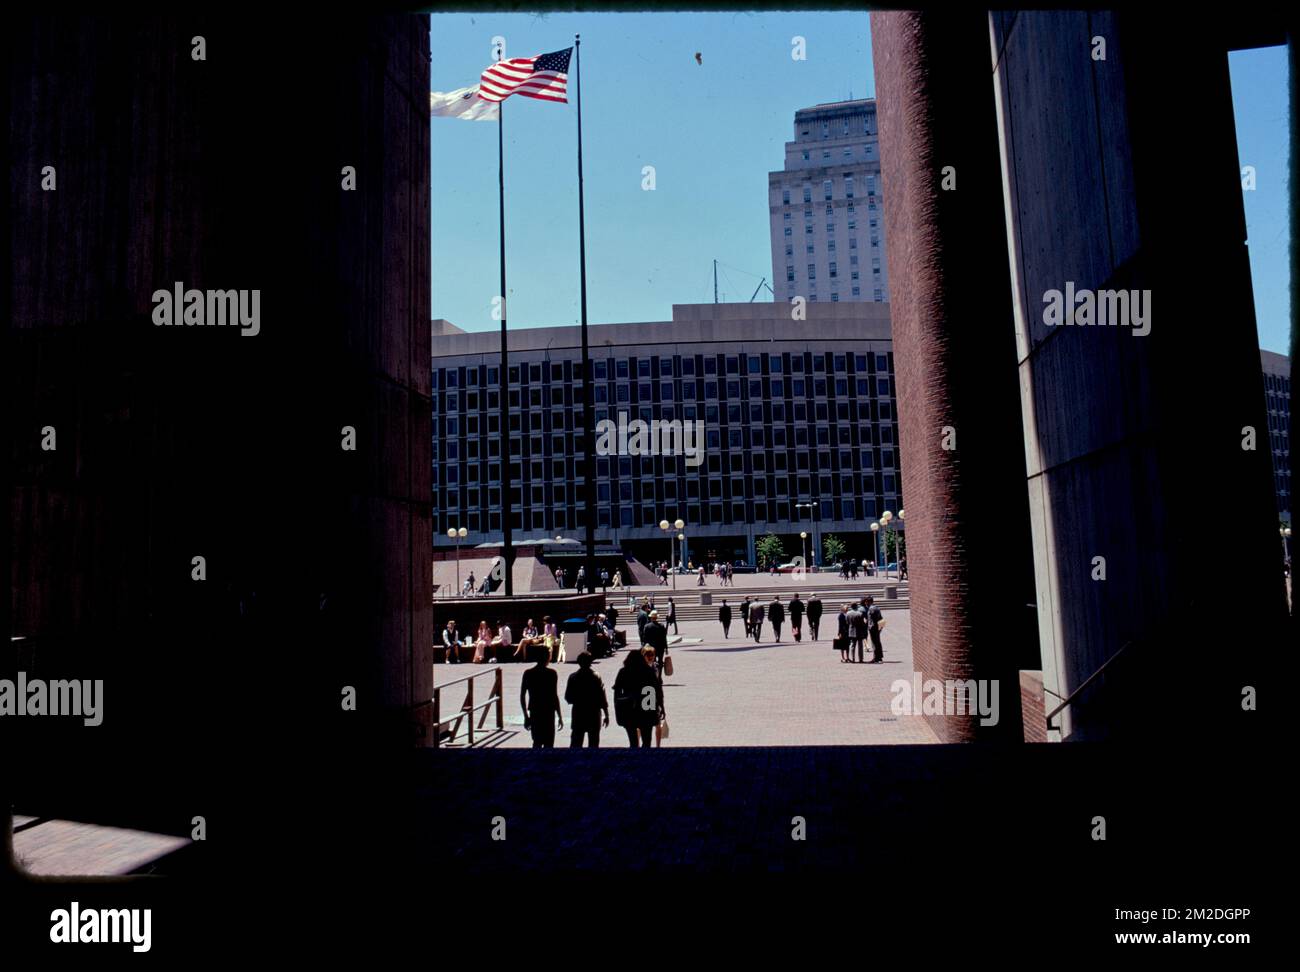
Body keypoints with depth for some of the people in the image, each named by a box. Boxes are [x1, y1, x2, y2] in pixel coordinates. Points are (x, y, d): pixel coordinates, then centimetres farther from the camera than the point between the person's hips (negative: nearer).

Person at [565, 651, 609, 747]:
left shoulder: (573, 677, -3)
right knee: (593, 744, 7)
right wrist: (606, 715, -1)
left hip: (577, 714, 2)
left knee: (575, 743, 9)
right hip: (593, 715, -2)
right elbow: (602, 699, -9)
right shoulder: (596, 678, -10)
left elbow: (568, 698, 1)